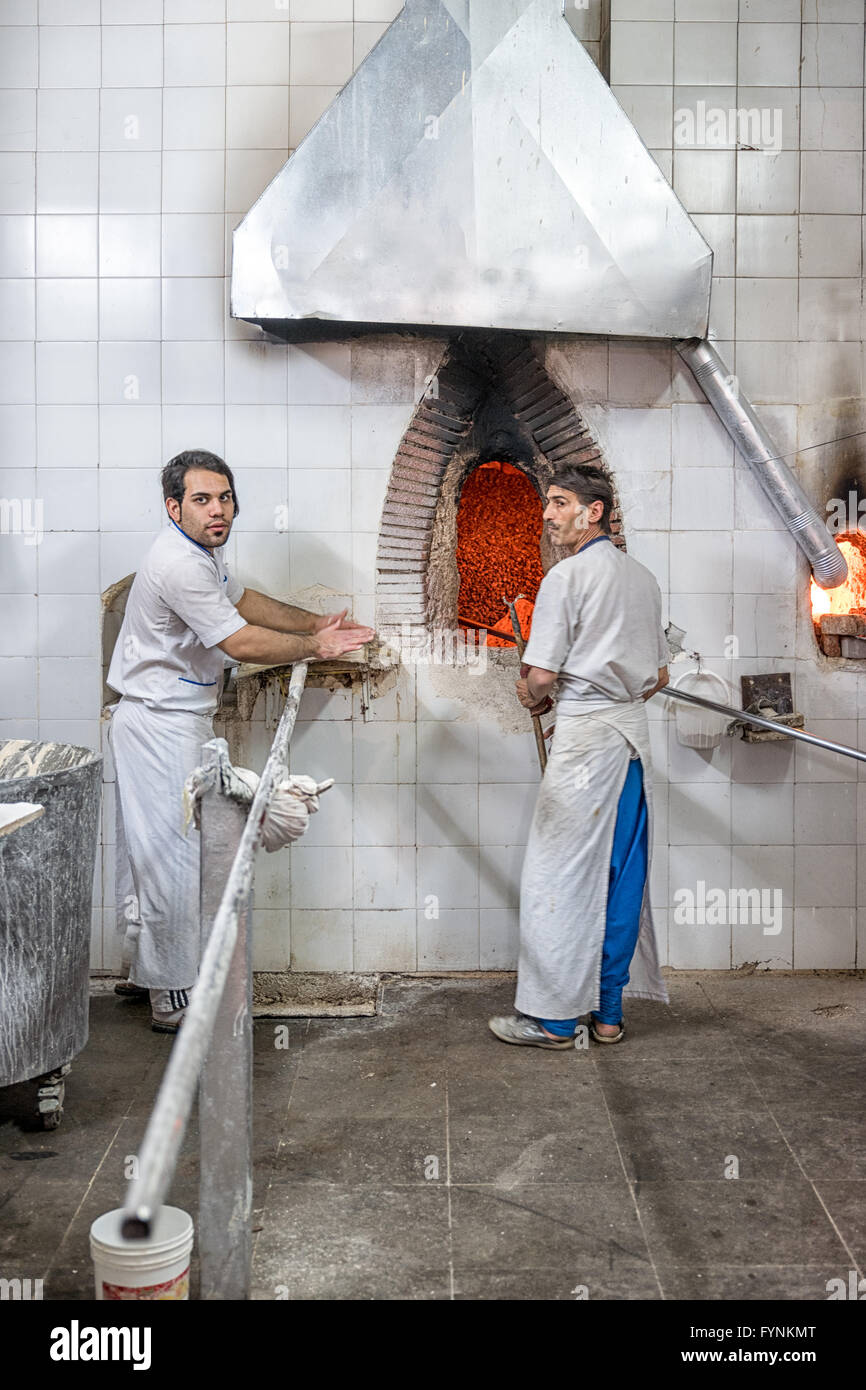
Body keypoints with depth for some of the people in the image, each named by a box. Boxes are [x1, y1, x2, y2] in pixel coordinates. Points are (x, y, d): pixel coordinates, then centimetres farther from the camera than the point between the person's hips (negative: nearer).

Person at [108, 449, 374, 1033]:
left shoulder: (203, 549, 11)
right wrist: (316, 647, -11)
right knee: (175, 857, -6)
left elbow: (244, 599, 23)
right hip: (161, 726, -11)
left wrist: (318, 623, 14)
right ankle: (174, 1000, 3)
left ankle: (146, 971, 30)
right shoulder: (178, 564, -23)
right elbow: (241, 641, -23)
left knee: (151, 852, 17)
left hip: (173, 720, 11)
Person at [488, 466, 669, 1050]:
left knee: (560, 874, -1)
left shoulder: (569, 575, -10)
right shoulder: (643, 577, 14)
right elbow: (660, 676, 17)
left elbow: (541, 674, -14)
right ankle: (608, 1010, 18)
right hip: (634, 730, 8)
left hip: (586, 736, -8)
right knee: (621, 873, 10)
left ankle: (554, 1016, 5)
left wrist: (530, 695, 6)